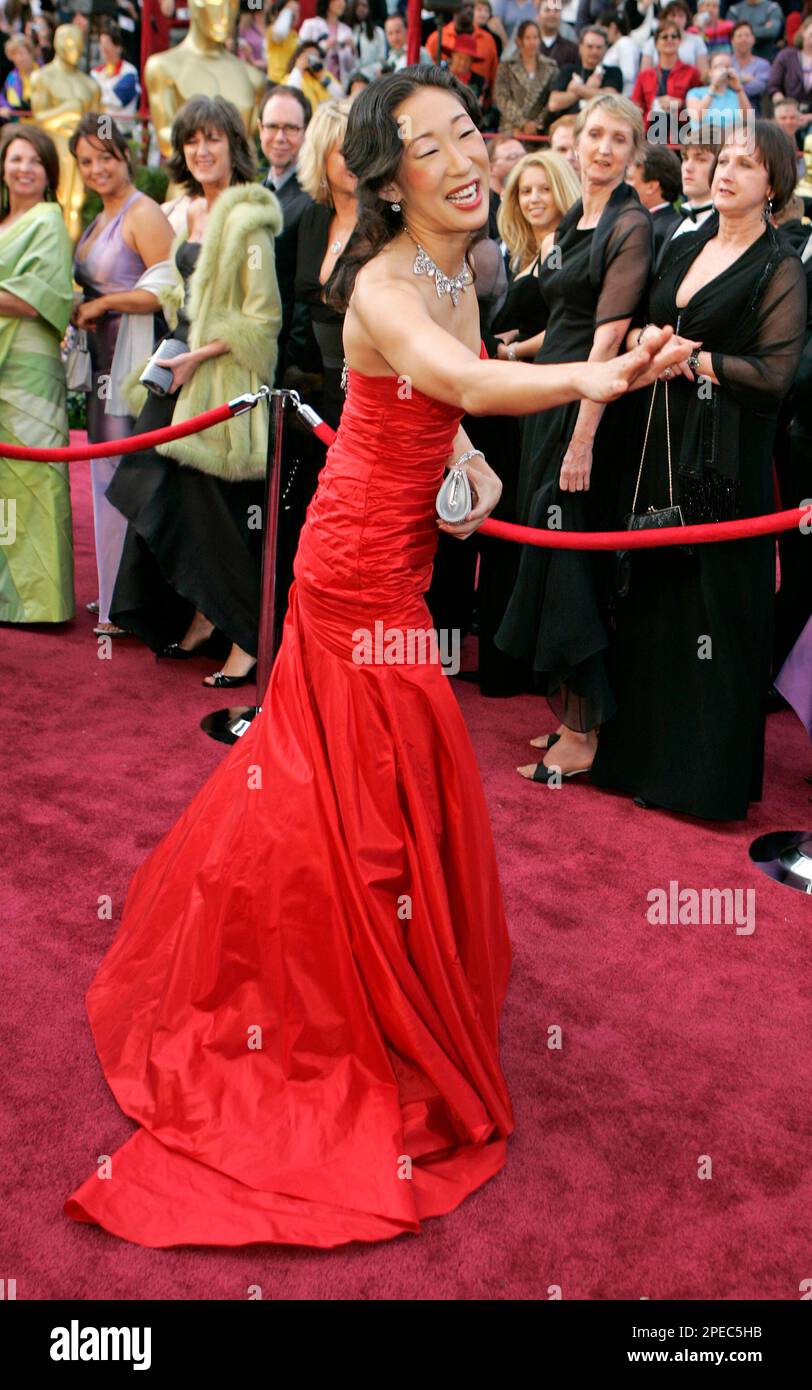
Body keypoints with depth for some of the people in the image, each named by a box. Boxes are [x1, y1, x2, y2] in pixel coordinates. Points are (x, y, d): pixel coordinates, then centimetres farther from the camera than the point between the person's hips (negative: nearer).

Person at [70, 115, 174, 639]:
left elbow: (167, 291, -19)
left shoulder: (144, 214, -10)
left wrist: (102, 304, -12)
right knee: (108, 474, 12)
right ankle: (116, 595, 21)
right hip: (104, 360, 9)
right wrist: (82, 314, 10)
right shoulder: (99, 219, 18)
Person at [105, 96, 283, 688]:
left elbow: (263, 318, -16)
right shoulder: (190, 212, 13)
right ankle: (204, 616, 25)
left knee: (213, 504, -5)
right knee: (169, 498, 10)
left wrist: (198, 356, -17)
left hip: (224, 379, -8)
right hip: (181, 370, 8)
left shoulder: (247, 217, -11)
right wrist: (174, 353, 10)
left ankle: (248, 641, 6)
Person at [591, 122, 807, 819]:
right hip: (659, 444, 6)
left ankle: (712, 769, 11)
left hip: (727, 457, -6)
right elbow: (644, 329, 20)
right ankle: (647, 749, 24)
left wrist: (690, 359, -10)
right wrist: (645, 343, -2)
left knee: (715, 605, -1)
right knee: (654, 597, 10)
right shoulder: (683, 248, 15)